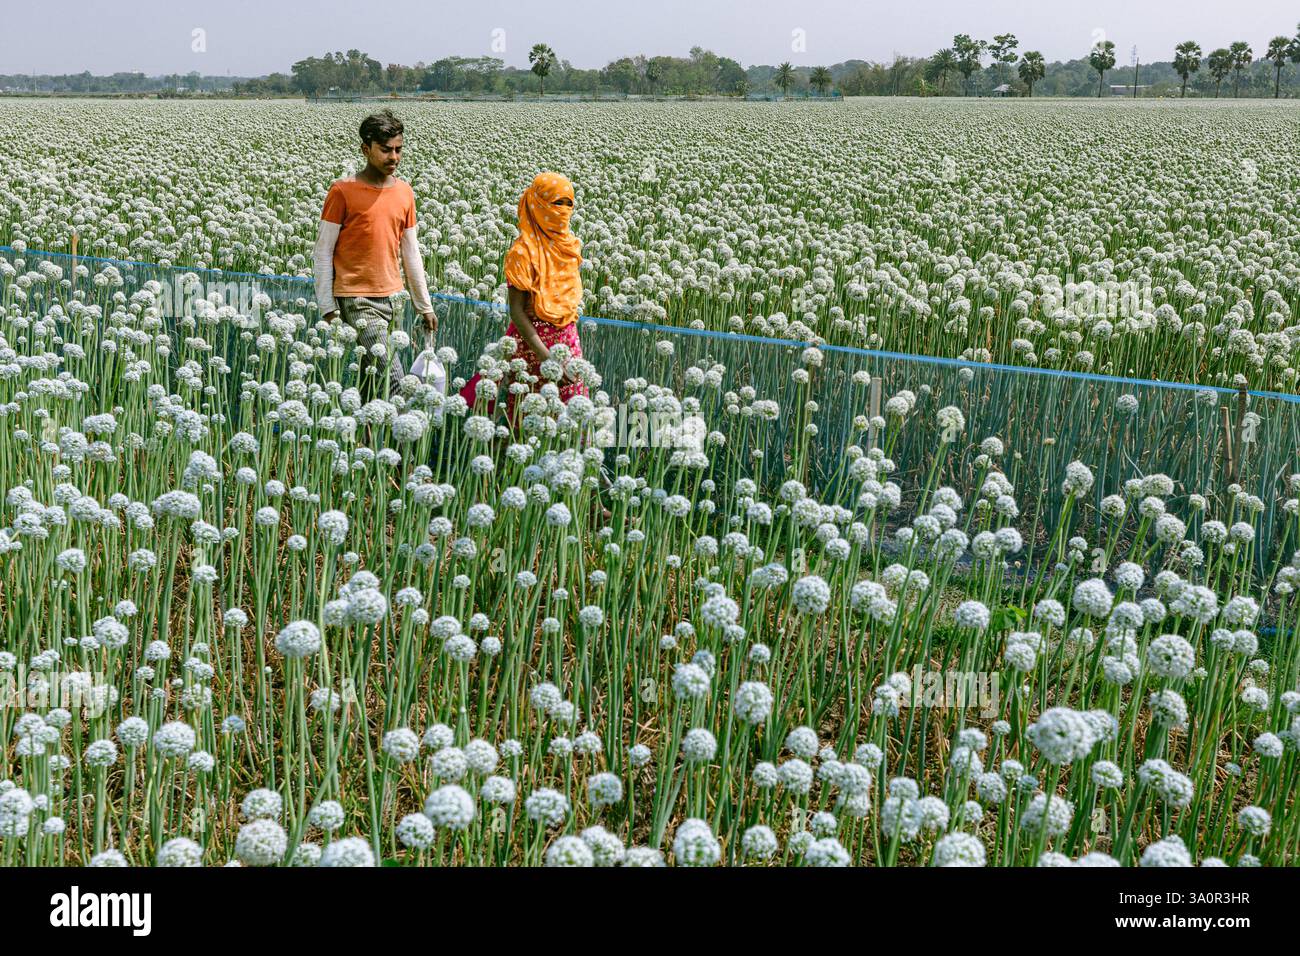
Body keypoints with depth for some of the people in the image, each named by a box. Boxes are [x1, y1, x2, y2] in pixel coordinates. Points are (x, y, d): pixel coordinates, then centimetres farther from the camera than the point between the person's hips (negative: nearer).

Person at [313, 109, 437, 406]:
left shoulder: (405, 192, 10)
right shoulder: (343, 191, -7)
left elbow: (411, 252, 16)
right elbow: (323, 253, -4)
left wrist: (424, 305, 16)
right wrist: (328, 308, -9)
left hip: (393, 297, 6)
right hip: (357, 300, -6)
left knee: (372, 378, 10)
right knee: (391, 377, -17)